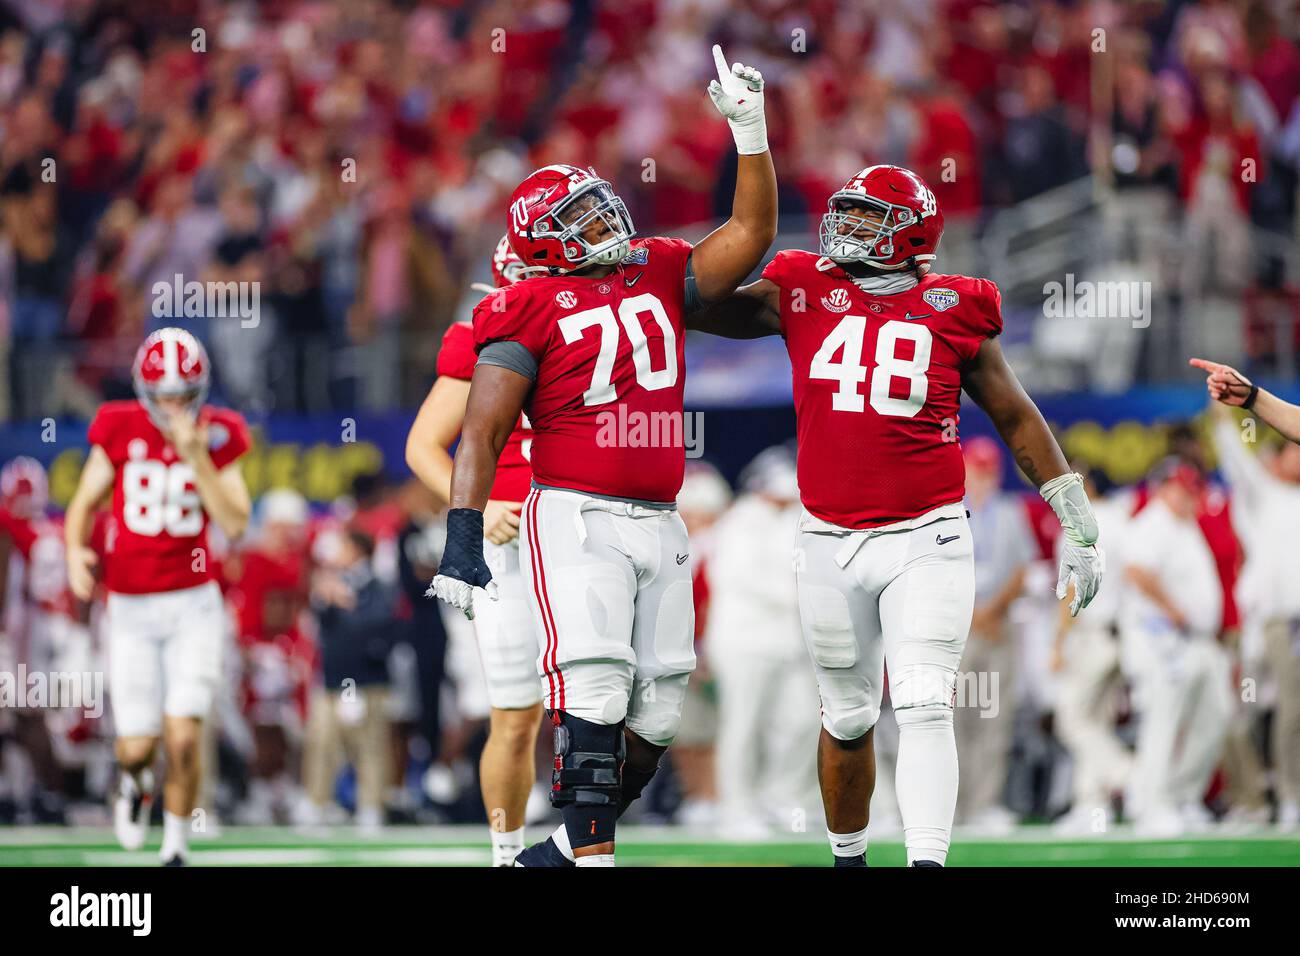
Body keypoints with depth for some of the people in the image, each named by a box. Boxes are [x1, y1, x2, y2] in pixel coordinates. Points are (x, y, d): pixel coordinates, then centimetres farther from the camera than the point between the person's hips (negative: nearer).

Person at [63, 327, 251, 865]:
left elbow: (235, 525, -12)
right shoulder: (120, 430, -5)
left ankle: (176, 850, 10)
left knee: (182, 741, -10)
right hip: (131, 608, 0)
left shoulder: (216, 438, -4)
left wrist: (197, 459, -21)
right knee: (138, 745, 1)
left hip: (193, 604, 0)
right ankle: (133, 780, 39)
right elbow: (84, 504, 4)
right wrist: (75, 550, -17)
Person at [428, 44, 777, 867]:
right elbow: (482, 434, -5)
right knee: (594, 689, -18)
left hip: (658, 523, 6)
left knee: (657, 710, 4)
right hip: (576, 519, -6)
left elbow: (750, 233, 14)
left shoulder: (660, 275, 14)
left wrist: (751, 134, 4)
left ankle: (575, 842, 18)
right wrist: (463, 539, -14)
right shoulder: (530, 311, -2)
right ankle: (593, 856, -19)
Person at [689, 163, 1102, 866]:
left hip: (925, 541, -2)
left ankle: (928, 862, -22)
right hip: (830, 545, 2)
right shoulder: (804, 292, 5)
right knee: (848, 719, 12)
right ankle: (847, 855, 30)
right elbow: (701, 305, 7)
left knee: (922, 708, -15)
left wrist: (1076, 524, 10)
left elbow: (1017, 420, 10)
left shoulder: (953, 311, 2)